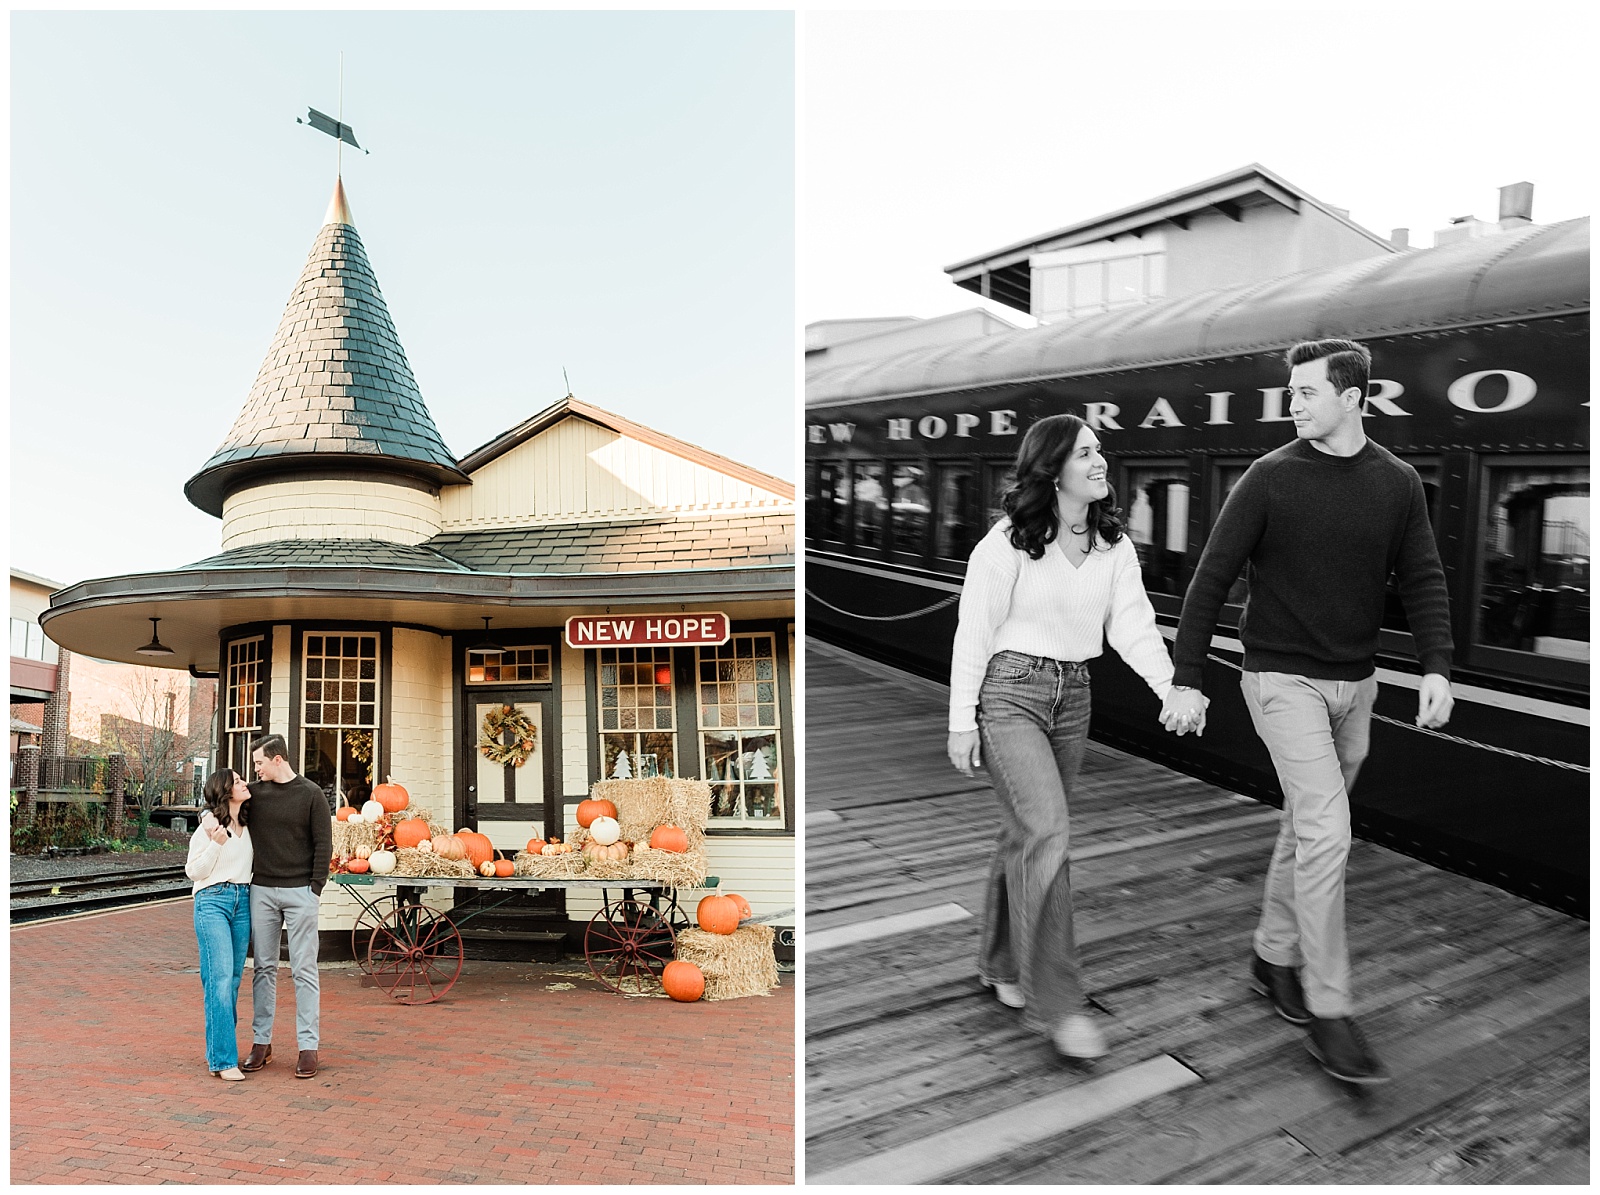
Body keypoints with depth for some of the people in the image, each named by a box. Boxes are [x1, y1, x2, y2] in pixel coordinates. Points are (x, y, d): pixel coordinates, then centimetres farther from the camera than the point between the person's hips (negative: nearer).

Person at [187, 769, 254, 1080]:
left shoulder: (247, 824, 11)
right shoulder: (209, 825, -9)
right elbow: (193, 871, -7)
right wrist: (216, 843, -19)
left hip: (243, 902, 7)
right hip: (212, 902, -7)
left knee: (233, 979, 9)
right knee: (220, 978, -11)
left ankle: (218, 1049, 19)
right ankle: (223, 1059, -9)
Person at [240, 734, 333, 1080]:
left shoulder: (311, 794, -2)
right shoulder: (255, 792, 7)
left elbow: (323, 844, -3)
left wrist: (315, 887, -8)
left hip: (299, 892, -4)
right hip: (261, 891, 4)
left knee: (304, 971, -1)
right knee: (264, 969, 9)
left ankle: (308, 1047, 3)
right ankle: (261, 1041, 19)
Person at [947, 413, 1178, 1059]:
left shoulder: (1114, 544, 4)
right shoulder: (1009, 542, -13)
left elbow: (1132, 625, -3)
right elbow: (973, 633, -9)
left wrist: (1173, 687, -19)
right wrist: (962, 722, -9)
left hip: (1073, 695, 6)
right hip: (1010, 691, -6)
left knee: (1028, 835, 13)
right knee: (1047, 833, -15)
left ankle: (1002, 964, 32)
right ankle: (1055, 1002, -5)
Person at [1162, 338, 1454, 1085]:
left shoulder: (1397, 483, 3)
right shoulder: (1270, 479, -8)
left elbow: (1422, 581, 5)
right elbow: (1211, 581, -7)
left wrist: (1436, 668, -10)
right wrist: (1185, 681, -11)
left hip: (1355, 684, 5)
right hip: (1283, 679, -5)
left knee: (1308, 827, 14)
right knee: (1327, 833, -12)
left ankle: (1274, 957, 32)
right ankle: (1327, 1011, -2)